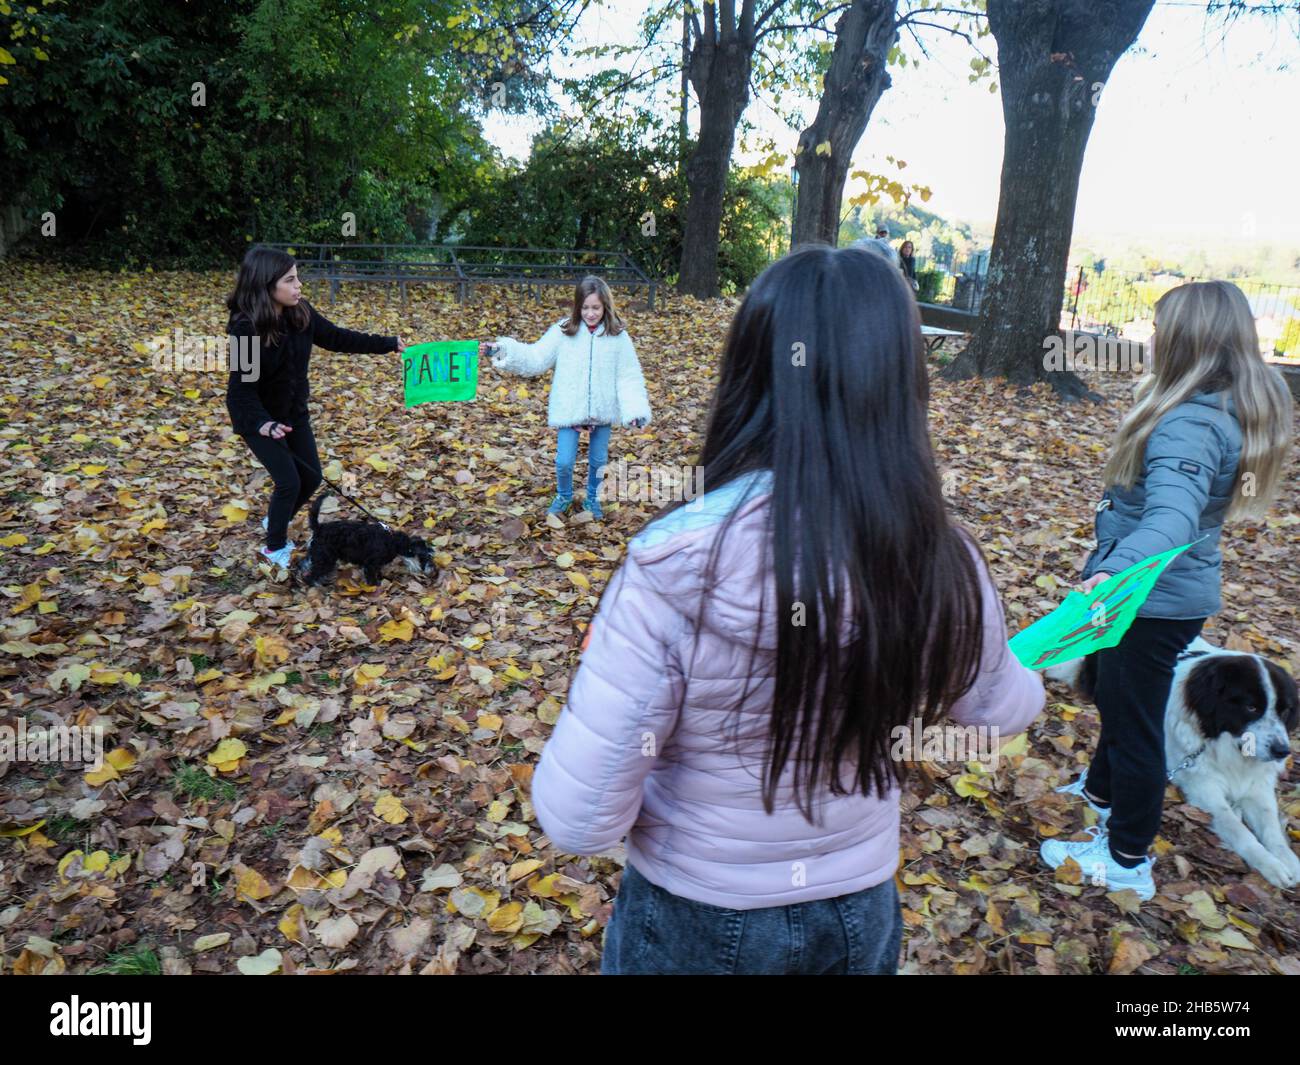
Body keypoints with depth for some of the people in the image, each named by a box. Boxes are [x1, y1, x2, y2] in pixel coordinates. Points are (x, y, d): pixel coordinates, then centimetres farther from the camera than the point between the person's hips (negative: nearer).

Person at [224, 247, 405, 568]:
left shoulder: (300, 313, -12)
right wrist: (262, 423, -44)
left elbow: (335, 337, 1)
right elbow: (242, 386, -28)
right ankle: (275, 547, 16)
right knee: (289, 481, -9)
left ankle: (274, 522, 38)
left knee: (311, 477, 9)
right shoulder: (246, 329, -28)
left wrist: (387, 344, 1)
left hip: (294, 411, 6)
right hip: (257, 417, -6)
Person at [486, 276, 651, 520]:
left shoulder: (618, 336, -8)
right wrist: (504, 351, -20)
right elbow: (535, 358, -8)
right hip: (569, 409, -1)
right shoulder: (564, 331, -8)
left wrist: (636, 410, -16)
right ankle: (564, 496, 32)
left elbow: (629, 377, -6)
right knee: (564, 461, 2)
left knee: (598, 460, 15)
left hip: (602, 410, 1)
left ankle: (593, 498, 41)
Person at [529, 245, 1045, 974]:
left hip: (697, 922, -2)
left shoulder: (676, 563, -30)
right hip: (860, 912, 3)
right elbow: (1000, 707, 4)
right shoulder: (946, 565, -18)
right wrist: (1038, 671, 27)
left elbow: (579, 820, -24)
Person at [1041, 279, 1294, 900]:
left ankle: (1125, 861, 24)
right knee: (1120, 698, 28)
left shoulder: (1189, 422, -29)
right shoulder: (1239, 409, 1)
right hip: (1176, 591, 9)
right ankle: (1102, 792, 52)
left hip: (1155, 598, -9)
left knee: (1132, 717, 6)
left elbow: (1173, 515, -46)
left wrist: (1116, 570, -62)